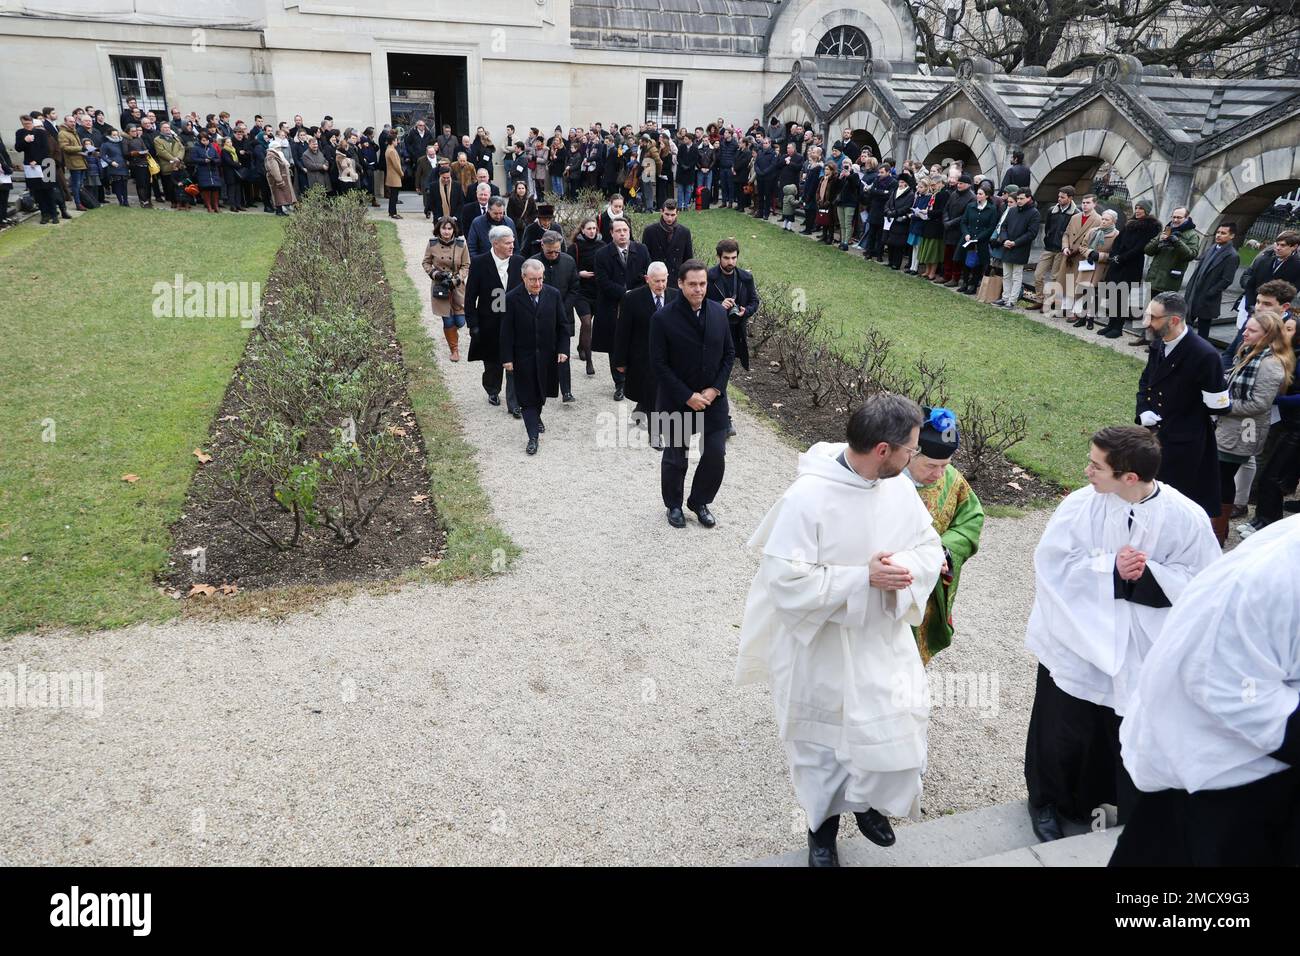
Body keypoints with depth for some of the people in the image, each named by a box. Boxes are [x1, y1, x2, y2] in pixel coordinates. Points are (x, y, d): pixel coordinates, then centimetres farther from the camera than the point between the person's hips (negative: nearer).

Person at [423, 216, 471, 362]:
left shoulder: (461, 244, -6)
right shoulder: (432, 244, -4)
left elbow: (466, 266, -1)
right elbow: (426, 263, 7)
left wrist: (456, 279, -15)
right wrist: (434, 273, -12)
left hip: (457, 288, 0)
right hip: (440, 288, 0)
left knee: (460, 321, -2)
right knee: (448, 321, 0)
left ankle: (453, 332, 36)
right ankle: (454, 349, 21)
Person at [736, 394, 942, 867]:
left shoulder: (899, 486, -7)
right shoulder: (807, 497, -27)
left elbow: (930, 548, 1)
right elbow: (788, 583, -27)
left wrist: (903, 568, -21)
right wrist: (863, 578, -28)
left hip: (884, 641, 5)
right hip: (821, 650, -5)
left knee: (898, 731, 10)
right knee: (823, 741, 15)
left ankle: (867, 799, 43)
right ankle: (823, 827, 43)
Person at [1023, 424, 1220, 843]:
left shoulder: (1186, 517, -14)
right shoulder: (1080, 504, -16)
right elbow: (1052, 564, -15)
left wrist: (1146, 575, -25)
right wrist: (1111, 569, -26)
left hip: (1143, 652, 1)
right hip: (1076, 641, 0)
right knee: (1064, 733, 16)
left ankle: (1135, 816, 44)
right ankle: (1047, 802, 42)